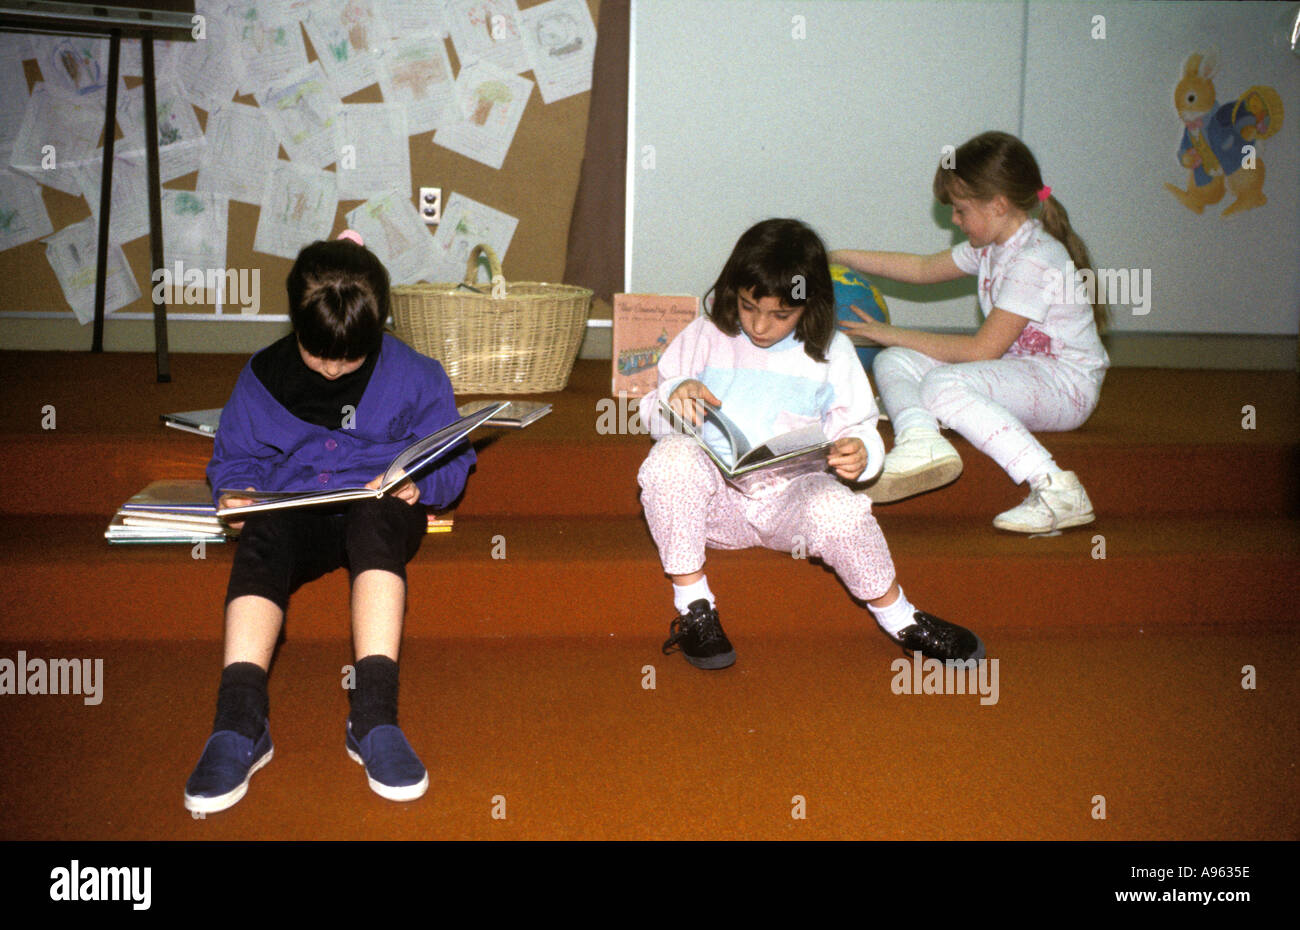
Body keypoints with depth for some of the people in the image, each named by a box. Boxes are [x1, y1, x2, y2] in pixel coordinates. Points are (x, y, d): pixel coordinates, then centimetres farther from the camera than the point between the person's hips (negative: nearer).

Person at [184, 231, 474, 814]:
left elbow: (452, 457, 11)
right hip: (294, 510, 2)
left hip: (380, 511, -1)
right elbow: (233, 456, 19)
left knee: (377, 519, -39)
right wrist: (235, 489, -5)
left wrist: (419, 483, -12)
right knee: (261, 535, -35)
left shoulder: (413, 376, 8)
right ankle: (239, 721, -45)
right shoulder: (263, 377, 12)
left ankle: (374, 713, -47)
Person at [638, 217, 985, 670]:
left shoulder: (830, 353, 6)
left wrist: (859, 452, -17)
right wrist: (674, 397, -15)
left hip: (792, 499, 0)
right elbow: (654, 419, 9)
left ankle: (897, 618, -6)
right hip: (717, 497, 1)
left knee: (838, 507, -34)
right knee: (671, 454, -32)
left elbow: (857, 426, 8)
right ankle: (693, 606, -18)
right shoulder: (704, 338, 6)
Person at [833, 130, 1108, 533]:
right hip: (1019, 370, 10)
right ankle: (919, 440, -33)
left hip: (1065, 383, -9)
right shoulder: (992, 246, 9)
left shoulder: (1034, 260, -20)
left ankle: (1056, 490, -35)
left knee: (944, 386, -35)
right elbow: (923, 268, 23)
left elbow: (983, 350, -22)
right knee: (892, 363, -2)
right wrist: (838, 257, 22)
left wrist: (896, 335, -14)